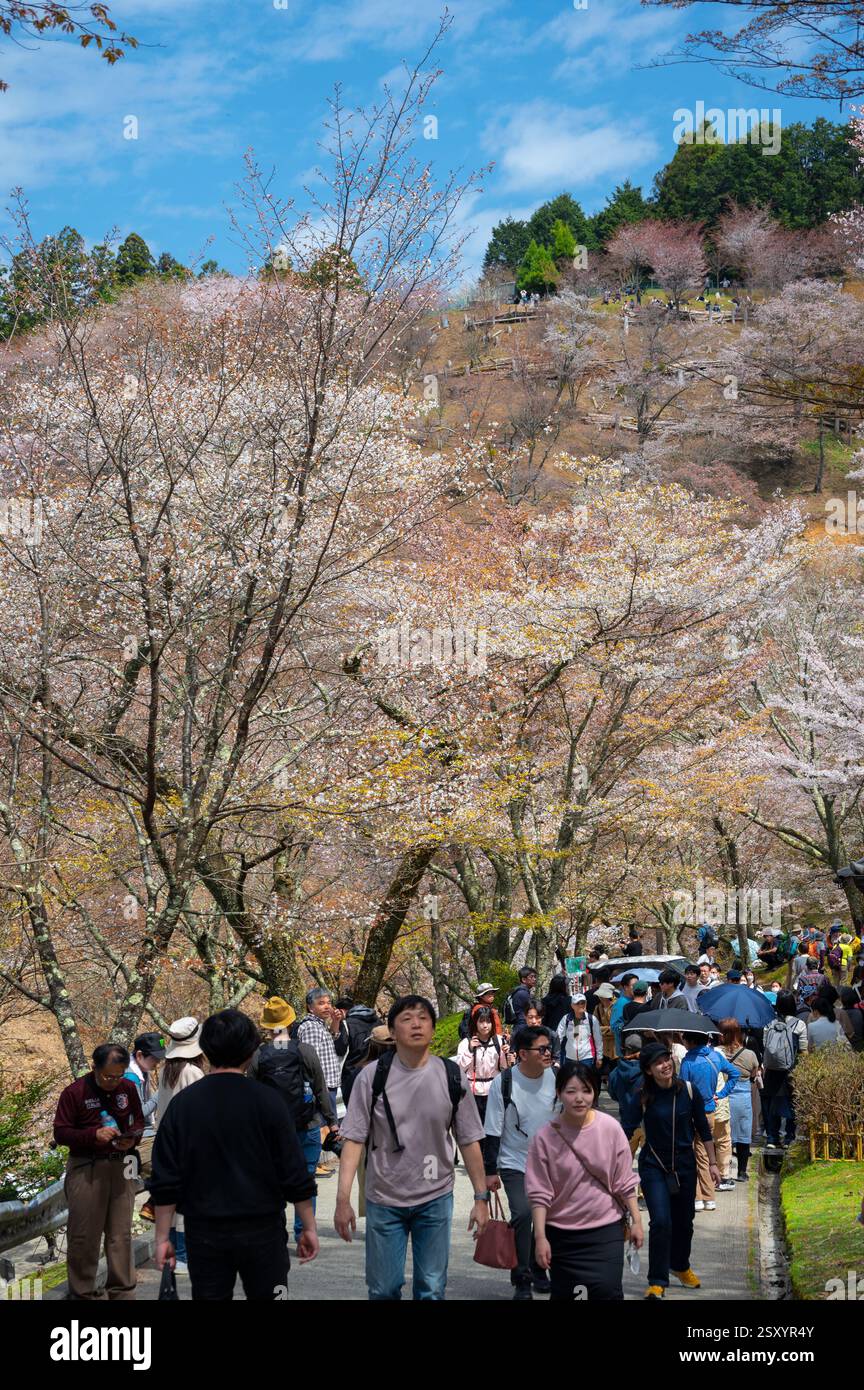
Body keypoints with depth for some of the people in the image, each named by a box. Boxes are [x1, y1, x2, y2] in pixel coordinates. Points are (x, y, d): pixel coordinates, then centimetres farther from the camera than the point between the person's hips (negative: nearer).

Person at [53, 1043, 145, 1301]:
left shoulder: (128, 1088, 4)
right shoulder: (74, 1092, -8)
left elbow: (139, 1122, 16)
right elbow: (60, 1133, -8)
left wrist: (132, 1139, -6)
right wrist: (94, 1134, -21)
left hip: (120, 1166, 3)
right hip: (85, 1169, -3)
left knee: (120, 1233, 7)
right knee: (84, 1235, 1)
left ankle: (122, 1291, 17)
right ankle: (82, 1292, 14)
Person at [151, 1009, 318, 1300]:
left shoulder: (182, 1104, -2)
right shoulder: (267, 1102, -8)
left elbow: (165, 1180, -2)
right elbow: (295, 1175, -7)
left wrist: (162, 1237, 4)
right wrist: (309, 1228, 3)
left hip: (204, 1233, 2)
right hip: (262, 1231, -2)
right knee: (265, 1295, 9)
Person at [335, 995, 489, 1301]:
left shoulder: (452, 1077, -3)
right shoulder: (372, 1077, -8)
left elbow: (469, 1141, 2)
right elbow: (353, 1139, -8)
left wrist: (481, 1197, 0)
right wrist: (343, 1200, -14)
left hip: (435, 1199, 1)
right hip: (383, 1199, -1)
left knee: (431, 1289, 8)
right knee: (383, 1289, 6)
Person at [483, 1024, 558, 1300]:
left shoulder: (554, 1078, -3)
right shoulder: (504, 1083, -14)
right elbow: (493, 1132, -9)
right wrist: (491, 1171, -8)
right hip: (515, 1164, -4)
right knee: (522, 1213, -19)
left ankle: (538, 1272, 30)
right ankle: (521, 1282, -6)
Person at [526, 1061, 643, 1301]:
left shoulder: (610, 1128, -8)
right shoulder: (545, 1137, -11)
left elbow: (624, 1182, 1)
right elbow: (539, 1193, -9)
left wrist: (636, 1221, 2)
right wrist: (540, 1237, -13)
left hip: (606, 1229, 0)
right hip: (561, 1233, 0)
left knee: (608, 1292, -13)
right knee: (561, 1295, 13)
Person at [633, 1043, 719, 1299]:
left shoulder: (688, 1090, -7)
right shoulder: (642, 1096, -13)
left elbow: (703, 1128, 2)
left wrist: (712, 1163, 4)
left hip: (684, 1165, 3)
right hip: (653, 1166, -3)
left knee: (684, 1221, 15)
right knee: (661, 1222, -14)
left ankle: (680, 1266, 42)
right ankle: (657, 1282, -3)